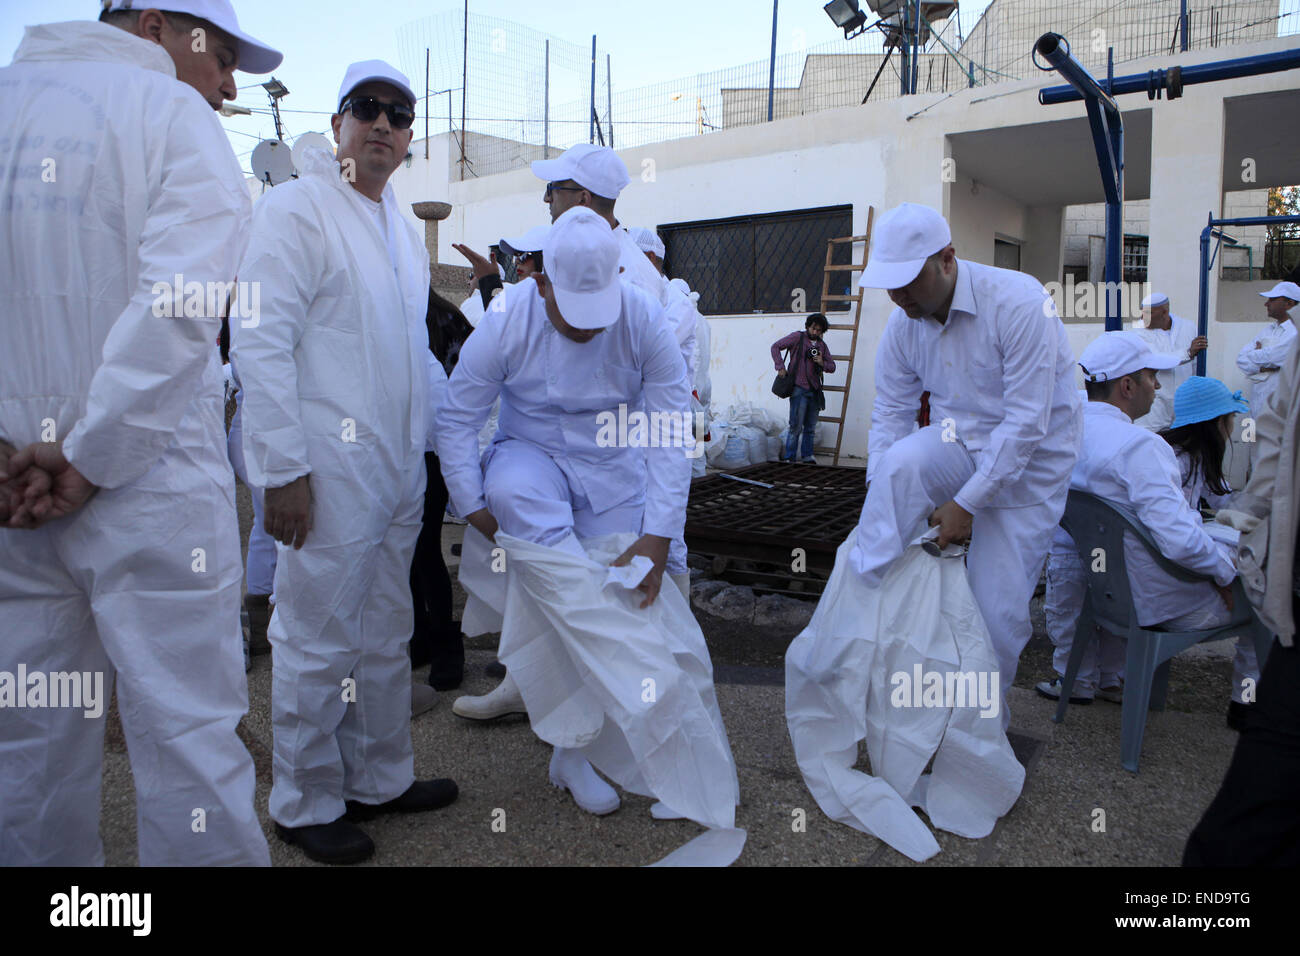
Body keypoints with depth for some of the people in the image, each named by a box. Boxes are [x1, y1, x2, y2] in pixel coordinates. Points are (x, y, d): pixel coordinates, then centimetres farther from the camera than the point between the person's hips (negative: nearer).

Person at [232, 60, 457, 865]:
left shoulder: (401, 228, 17)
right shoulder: (297, 208, -6)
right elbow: (262, 344, -13)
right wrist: (283, 468, -18)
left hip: (399, 467, 8)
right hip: (329, 471, -8)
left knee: (386, 634, 16)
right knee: (321, 642, 2)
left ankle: (380, 778, 31)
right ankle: (307, 804, 21)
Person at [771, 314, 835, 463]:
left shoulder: (821, 344, 16)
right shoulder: (798, 337, 0)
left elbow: (832, 366, 18)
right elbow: (776, 346, -3)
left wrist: (822, 363, -4)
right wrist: (781, 367, -12)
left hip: (814, 390, 6)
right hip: (799, 389, -6)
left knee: (811, 427, 10)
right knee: (796, 426, -9)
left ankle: (807, 456, 18)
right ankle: (789, 458, -3)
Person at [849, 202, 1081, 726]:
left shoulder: (1018, 302, -24)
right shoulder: (904, 324, -7)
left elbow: (1027, 420, -26)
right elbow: (889, 414, -3)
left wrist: (968, 501, -26)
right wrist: (878, 503, -14)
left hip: (1028, 461, -3)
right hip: (959, 445, 4)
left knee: (998, 608, -4)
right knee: (900, 462, -33)